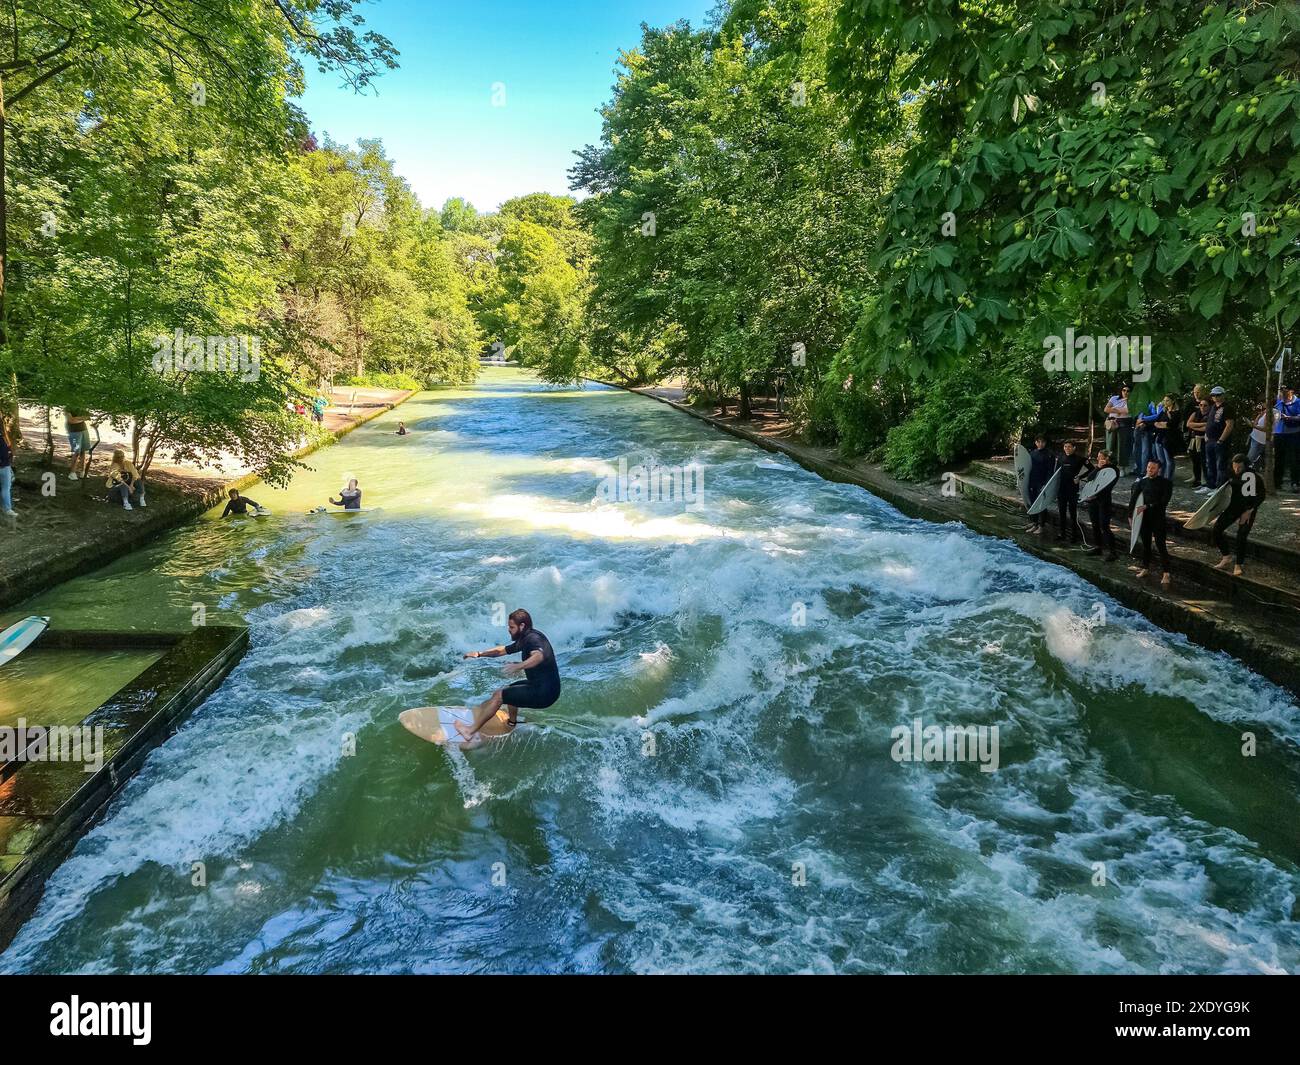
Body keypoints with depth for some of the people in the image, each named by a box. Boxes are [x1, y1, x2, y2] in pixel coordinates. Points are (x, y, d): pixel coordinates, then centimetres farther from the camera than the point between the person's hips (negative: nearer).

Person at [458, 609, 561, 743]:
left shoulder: (532, 638, -17)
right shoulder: (525, 639, 14)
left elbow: (539, 656, -40)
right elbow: (502, 650, 24)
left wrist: (519, 666, -53)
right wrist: (479, 654, 14)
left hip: (544, 692, -10)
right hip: (539, 685, 10)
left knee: (498, 695, -6)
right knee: (509, 689, 30)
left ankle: (471, 731, -1)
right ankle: (511, 723, 42)